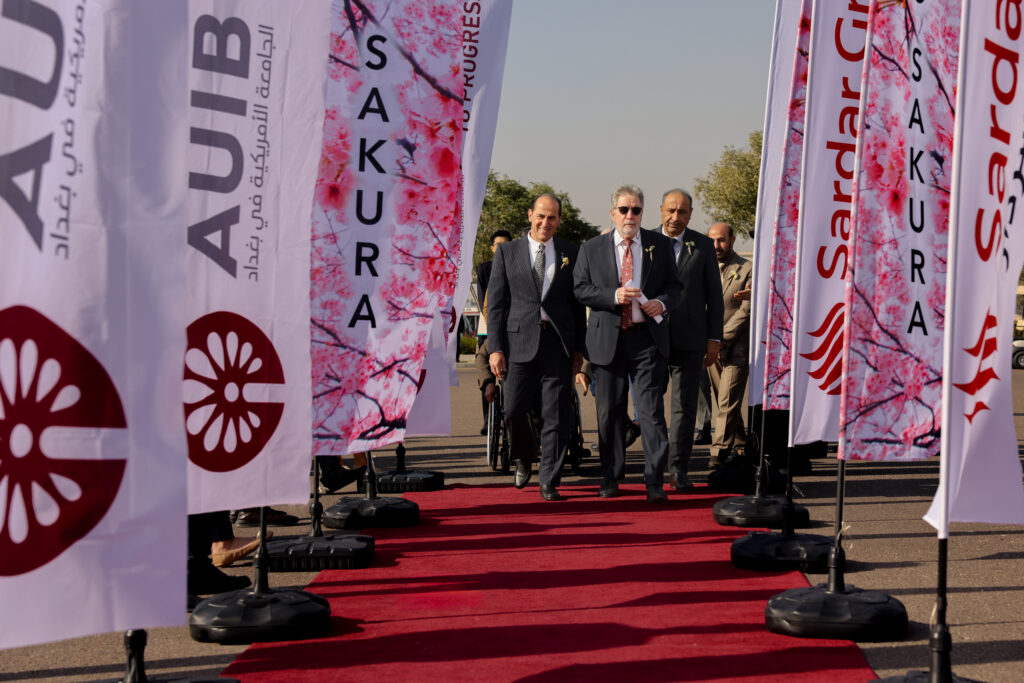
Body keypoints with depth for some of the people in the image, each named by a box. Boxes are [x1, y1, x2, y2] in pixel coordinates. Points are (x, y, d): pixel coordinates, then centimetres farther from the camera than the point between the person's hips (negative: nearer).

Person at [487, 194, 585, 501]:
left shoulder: (571, 253, 11)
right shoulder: (507, 252, 8)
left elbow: (578, 303, 11)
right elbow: (496, 303, 4)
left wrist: (579, 347, 5)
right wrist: (495, 347, -4)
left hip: (558, 342, 1)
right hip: (520, 340, 0)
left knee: (555, 416, -1)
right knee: (513, 410, -4)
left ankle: (549, 482, 8)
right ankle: (524, 456, 26)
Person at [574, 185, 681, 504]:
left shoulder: (660, 244, 9)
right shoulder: (591, 248, 8)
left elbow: (674, 284, 11)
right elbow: (581, 289, 3)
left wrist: (663, 303, -11)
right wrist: (614, 296, -13)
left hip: (648, 337, -1)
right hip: (608, 339, 1)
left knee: (652, 410, -6)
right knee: (609, 412, 8)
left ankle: (654, 482, -3)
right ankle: (610, 478, 21)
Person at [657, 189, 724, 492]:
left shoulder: (703, 246, 6)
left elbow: (714, 294, 7)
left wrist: (714, 338, 2)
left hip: (689, 340, 0)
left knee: (685, 407, 2)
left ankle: (679, 468, 9)